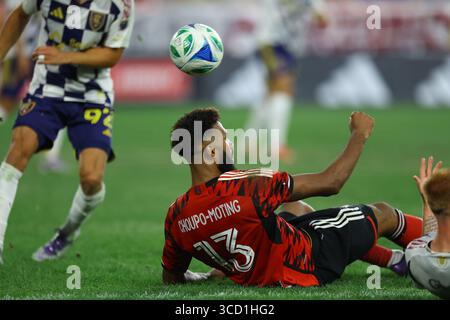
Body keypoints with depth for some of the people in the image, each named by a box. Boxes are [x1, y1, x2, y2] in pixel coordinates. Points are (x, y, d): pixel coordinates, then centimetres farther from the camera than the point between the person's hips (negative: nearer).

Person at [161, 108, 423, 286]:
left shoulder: (175, 217, -15)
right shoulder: (247, 186, -32)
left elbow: (171, 278, 1)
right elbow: (330, 183, -22)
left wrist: (210, 275, 20)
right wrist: (360, 135, -7)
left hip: (253, 277, 7)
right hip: (308, 267, -7)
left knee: (295, 208, 34)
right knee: (384, 214, 13)